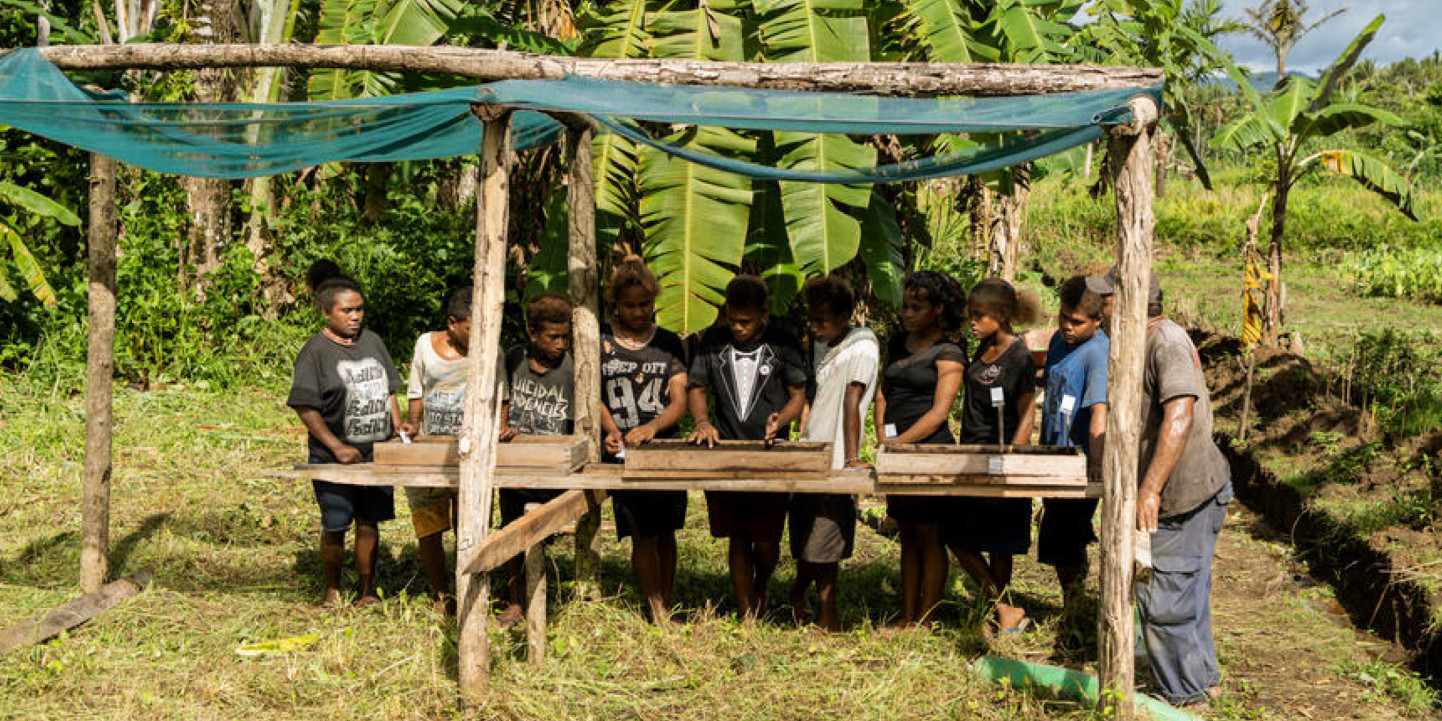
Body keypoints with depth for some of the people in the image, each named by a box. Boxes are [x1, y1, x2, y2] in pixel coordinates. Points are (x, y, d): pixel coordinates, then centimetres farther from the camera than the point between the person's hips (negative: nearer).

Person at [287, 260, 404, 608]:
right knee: (335, 526, 1)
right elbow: (306, 408, -13)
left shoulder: (372, 341, 10)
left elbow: (388, 390, 18)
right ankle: (332, 590, 20)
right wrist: (337, 447, -19)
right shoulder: (315, 351, -9)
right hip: (335, 459, -5)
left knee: (369, 521, 10)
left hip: (378, 452, 5)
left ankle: (366, 590, 22)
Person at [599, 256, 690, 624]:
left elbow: (679, 401, 0)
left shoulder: (669, 343, 8)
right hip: (622, 452, -2)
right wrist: (610, 428, -14)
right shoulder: (601, 342, 5)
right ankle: (658, 616, -5)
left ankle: (666, 608, 16)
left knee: (665, 532, 6)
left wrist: (653, 426, -20)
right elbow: (594, 395, 6)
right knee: (643, 535, -7)